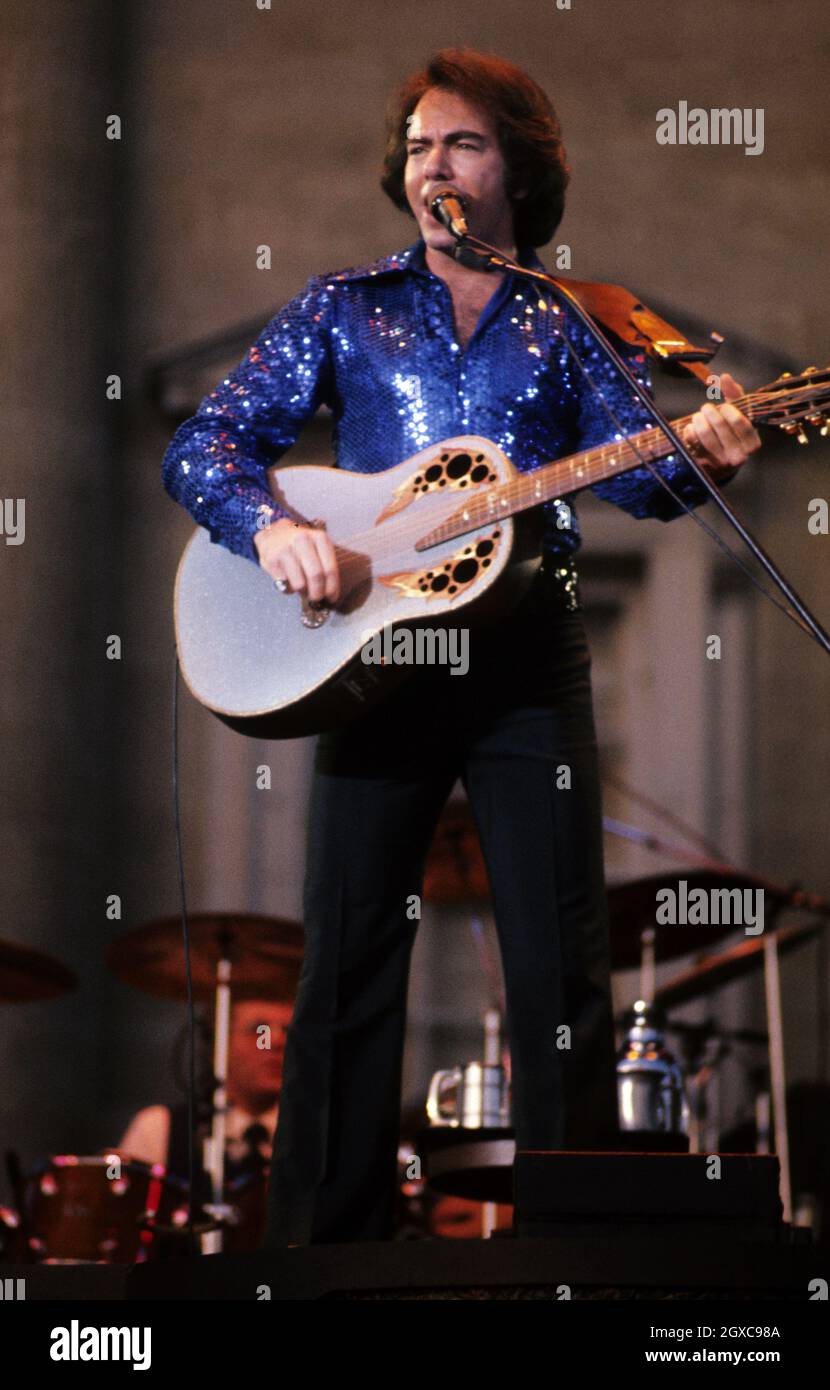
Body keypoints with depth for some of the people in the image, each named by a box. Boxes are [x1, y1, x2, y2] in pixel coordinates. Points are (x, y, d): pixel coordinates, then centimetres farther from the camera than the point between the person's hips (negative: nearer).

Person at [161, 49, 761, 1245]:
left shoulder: (570, 326, 11)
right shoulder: (344, 308, 11)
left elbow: (631, 472, 1)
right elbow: (204, 447, 5)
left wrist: (701, 456, -22)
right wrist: (269, 524, -15)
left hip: (529, 656, 0)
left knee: (561, 968, -1)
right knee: (347, 968, 0)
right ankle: (324, 1250, 5)